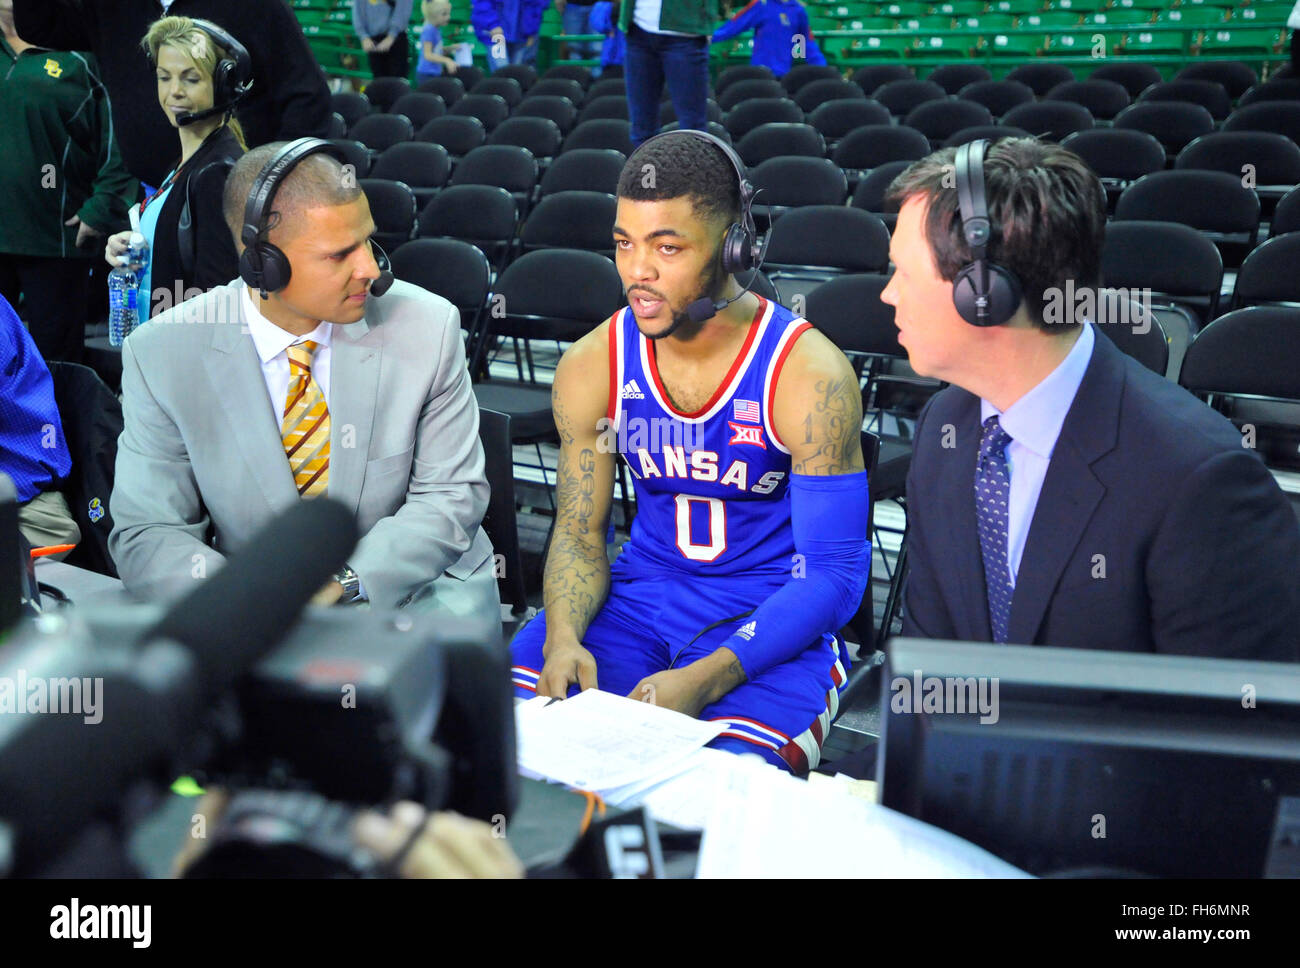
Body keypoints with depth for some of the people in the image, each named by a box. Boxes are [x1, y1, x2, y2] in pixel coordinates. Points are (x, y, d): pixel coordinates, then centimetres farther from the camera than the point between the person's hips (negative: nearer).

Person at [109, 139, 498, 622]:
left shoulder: (425, 327, -7)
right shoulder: (161, 356, -7)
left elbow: (452, 495, -4)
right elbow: (147, 534, -6)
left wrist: (342, 580, -20)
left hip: (415, 591, -1)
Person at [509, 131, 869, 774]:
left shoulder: (810, 376, -16)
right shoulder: (591, 367, -2)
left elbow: (834, 575, -15)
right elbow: (578, 533, 5)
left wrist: (705, 679, -28)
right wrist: (562, 637, -18)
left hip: (773, 620, -3)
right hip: (640, 594, 4)